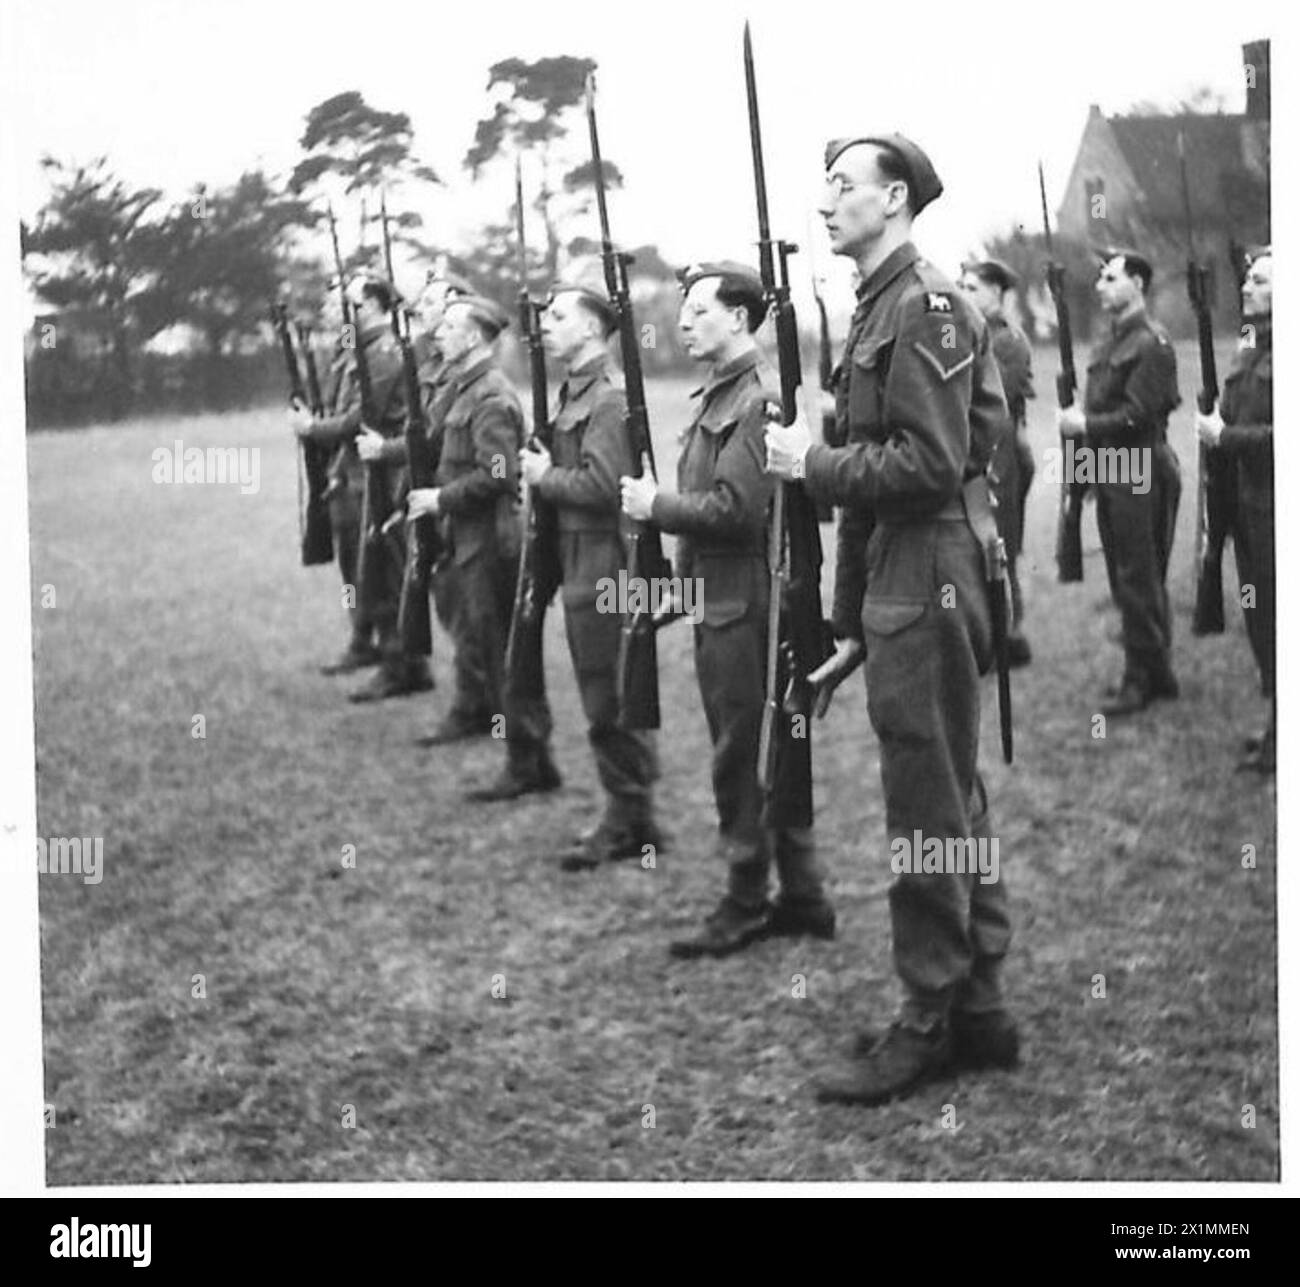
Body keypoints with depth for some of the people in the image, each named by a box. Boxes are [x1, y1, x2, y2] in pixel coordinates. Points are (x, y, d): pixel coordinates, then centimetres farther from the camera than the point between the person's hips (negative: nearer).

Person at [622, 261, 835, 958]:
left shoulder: (756, 399, -16)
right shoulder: (719, 394, 16)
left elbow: (735, 508, -23)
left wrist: (656, 506, -13)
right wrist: (657, 500, 4)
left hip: (742, 605, -10)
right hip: (721, 600, 10)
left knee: (740, 757, -3)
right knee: (770, 752, 14)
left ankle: (746, 905, 5)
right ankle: (802, 898, 21)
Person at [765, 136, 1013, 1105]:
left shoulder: (927, 306, -13)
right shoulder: (878, 307, 17)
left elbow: (930, 463, -22)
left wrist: (814, 462, -12)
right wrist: (850, 623, 17)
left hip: (929, 581, -10)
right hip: (898, 582, 10)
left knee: (929, 807, -4)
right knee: (955, 802, 13)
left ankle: (930, 1023, 3)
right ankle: (979, 1007, 21)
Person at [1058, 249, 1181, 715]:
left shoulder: (1152, 344, -13)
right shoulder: (1111, 342, 15)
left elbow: (1138, 415, -19)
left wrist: (1085, 424, -15)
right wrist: (1078, 419, 3)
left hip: (1139, 475, -9)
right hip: (1109, 471, 9)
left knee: (1139, 582, -5)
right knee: (1126, 578, 14)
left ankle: (1143, 679, 1)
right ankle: (1156, 672, 23)